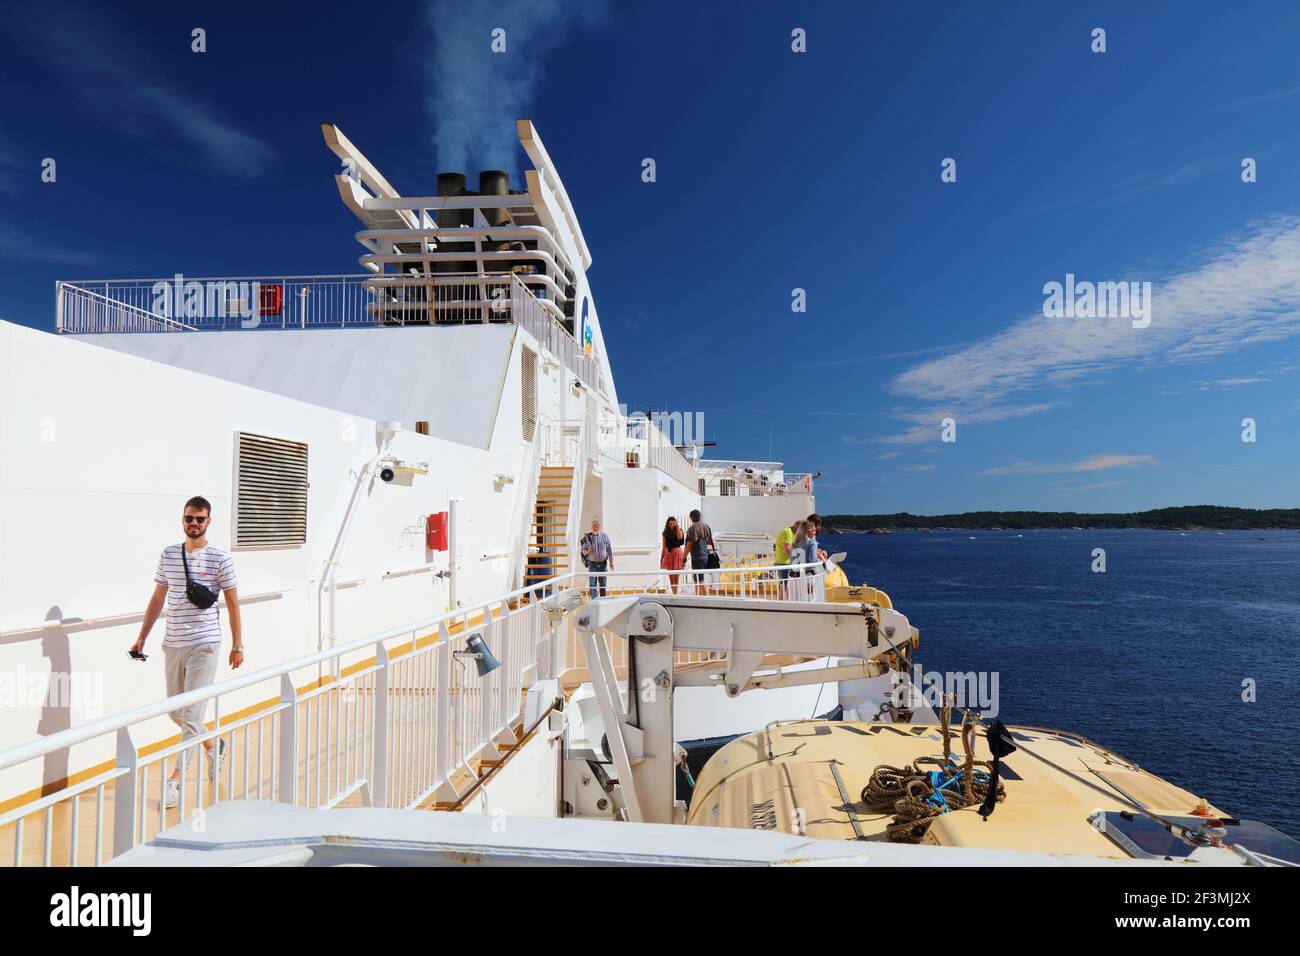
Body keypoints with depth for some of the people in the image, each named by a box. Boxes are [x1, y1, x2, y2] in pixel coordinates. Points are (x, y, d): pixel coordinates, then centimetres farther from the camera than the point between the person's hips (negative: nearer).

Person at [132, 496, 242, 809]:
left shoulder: (220, 559, -5)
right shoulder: (168, 555, 7)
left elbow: (232, 603, -1)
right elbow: (158, 598, 15)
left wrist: (237, 645, -1)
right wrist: (142, 637, 13)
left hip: (204, 644, -5)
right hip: (172, 644, 5)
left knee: (192, 714, -6)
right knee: (175, 712, 15)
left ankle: (175, 779, 1)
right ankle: (212, 746, 39)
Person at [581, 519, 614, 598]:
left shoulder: (605, 536, 0)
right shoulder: (587, 537, -2)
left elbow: (609, 549, 4)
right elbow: (583, 549, 5)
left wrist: (611, 561, 2)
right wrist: (587, 552, -18)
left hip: (603, 563, 1)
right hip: (592, 563, -1)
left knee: (603, 583, 7)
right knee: (592, 583, -3)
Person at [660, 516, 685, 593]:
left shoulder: (679, 531, 1)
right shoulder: (665, 533, 6)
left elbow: (680, 537, -23)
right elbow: (664, 547, 9)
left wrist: (677, 526, -16)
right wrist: (661, 559, 8)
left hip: (677, 553, -3)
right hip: (668, 554, 3)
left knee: (676, 577, -5)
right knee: (671, 577, 5)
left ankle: (675, 594, -6)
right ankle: (674, 594, 12)